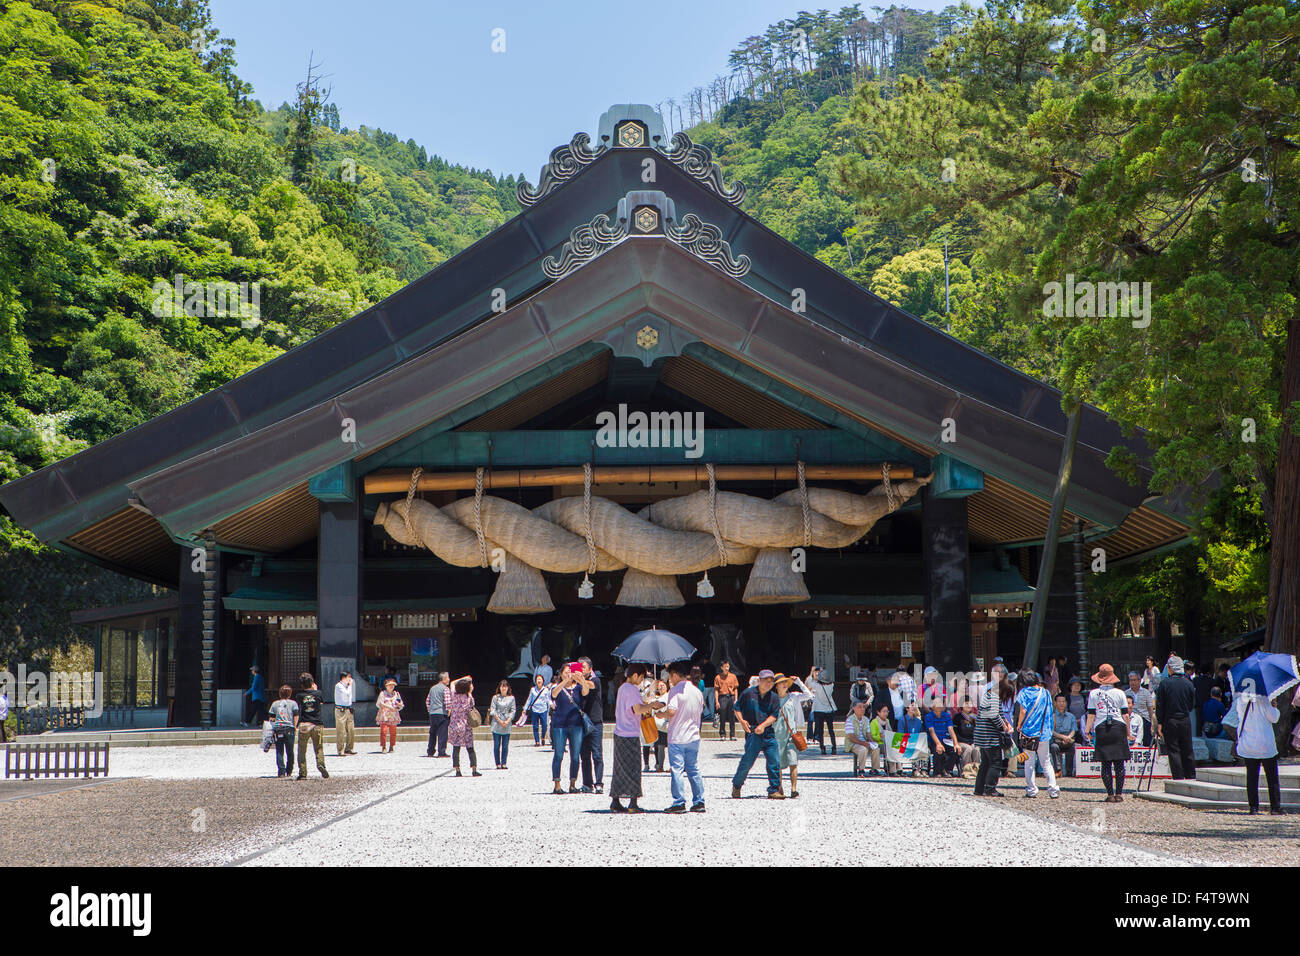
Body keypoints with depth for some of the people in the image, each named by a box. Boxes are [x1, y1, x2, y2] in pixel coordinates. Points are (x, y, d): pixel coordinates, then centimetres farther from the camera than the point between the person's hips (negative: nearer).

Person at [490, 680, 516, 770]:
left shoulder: (511, 698, 8)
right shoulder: (495, 698, 4)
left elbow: (513, 711, 6)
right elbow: (493, 710, 0)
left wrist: (508, 721, -8)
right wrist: (499, 721, -10)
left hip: (507, 725, 1)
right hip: (497, 724, -1)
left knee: (505, 746, 0)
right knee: (496, 745, -2)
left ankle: (503, 763, 6)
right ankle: (498, 764, 2)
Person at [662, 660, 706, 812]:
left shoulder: (676, 690, -12)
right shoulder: (697, 691, 11)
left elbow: (671, 711, -23)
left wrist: (661, 714, -4)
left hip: (677, 738, -6)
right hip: (694, 736, 7)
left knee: (677, 770, -3)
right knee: (694, 770, 12)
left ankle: (679, 803, -4)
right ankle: (699, 802, 10)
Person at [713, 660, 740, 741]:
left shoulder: (733, 676, 10)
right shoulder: (718, 677, 5)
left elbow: (735, 689, 11)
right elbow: (716, 690, 3)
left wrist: (735, 700, 3)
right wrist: (717, 701, -5)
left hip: (731, 697, 2)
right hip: (722, 697, -2)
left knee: (732, 717, 0)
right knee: (722, 717, -2)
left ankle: (732, 735, 4)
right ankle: (722, 734, 4)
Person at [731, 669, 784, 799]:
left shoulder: (773, 697, 8)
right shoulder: (748, 693, 3)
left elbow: (774, 715, 1)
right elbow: (737, 708, 11)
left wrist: (763, 726, -13)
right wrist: (742, 721, -5)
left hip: (768, 733, 3)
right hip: (752, 733, -3)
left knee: (775, 761, -4)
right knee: (747, 761, -5)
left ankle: (774, 790, 4)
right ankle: (736, 786, 16)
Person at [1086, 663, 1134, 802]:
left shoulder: (1094, 694, 3)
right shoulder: (1119, 693, 4)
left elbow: (1091, 715, 1)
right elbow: (1125, 714, 5)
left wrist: (1088, 730, 11)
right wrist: (1128, 732, 13)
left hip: (1101, 729, 0)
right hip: (1118, 728, 0)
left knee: (1106, 764, 2)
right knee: (1119, 763, 4)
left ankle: (1110, 794, 0)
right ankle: (1119, 794, 1)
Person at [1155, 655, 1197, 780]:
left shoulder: (1165, 683, -9)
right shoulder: (1189, 684, -1)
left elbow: (1159, 705, -7)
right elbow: (1193, 705, 9)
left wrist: (1159, 723, -2)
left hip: (1170, 721, -3)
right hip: (1185, 721, 3)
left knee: (1174, 751, 1)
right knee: (1188, 751, 11)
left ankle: (1178, 778, -2)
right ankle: (1191, 777, 15)